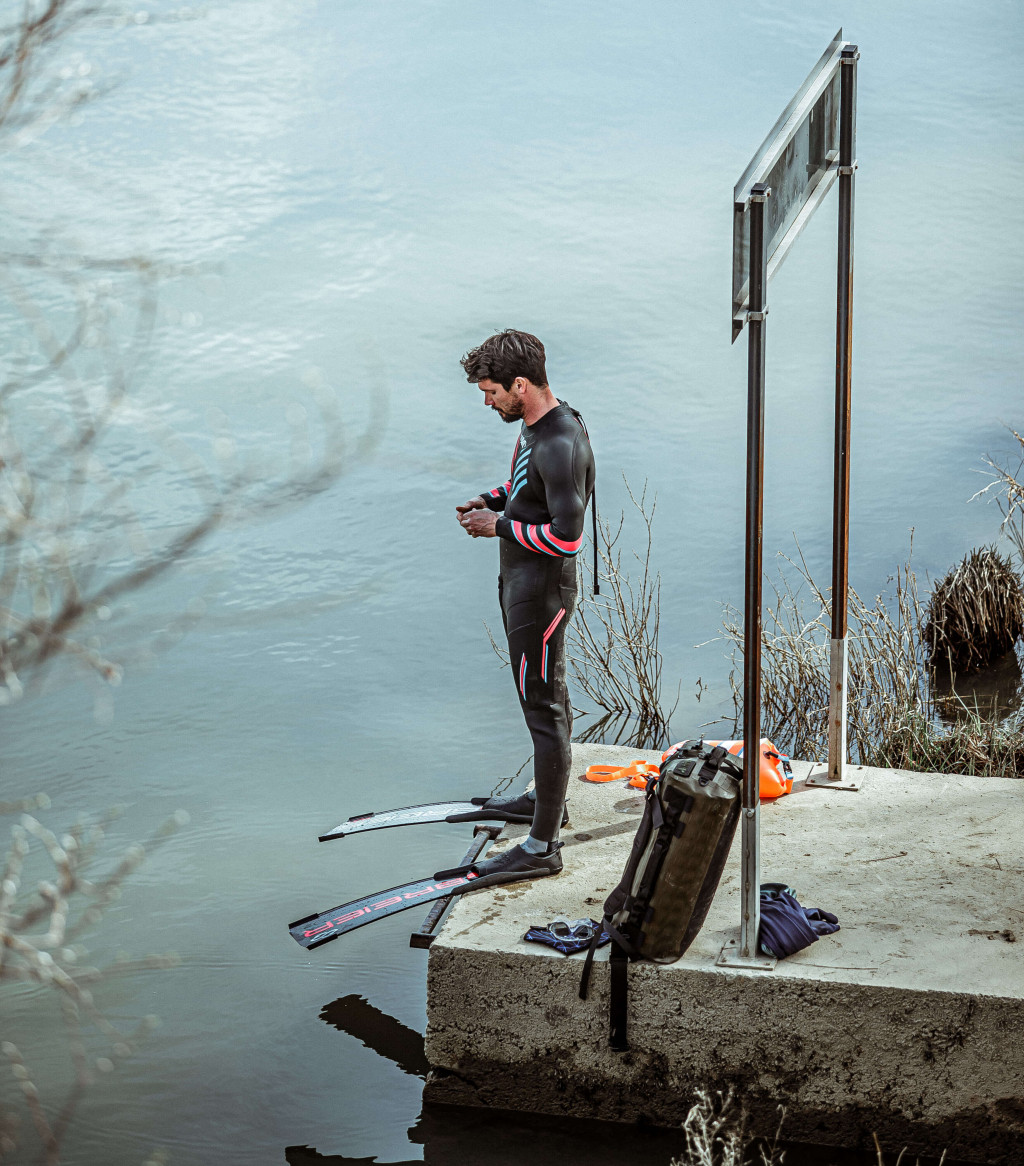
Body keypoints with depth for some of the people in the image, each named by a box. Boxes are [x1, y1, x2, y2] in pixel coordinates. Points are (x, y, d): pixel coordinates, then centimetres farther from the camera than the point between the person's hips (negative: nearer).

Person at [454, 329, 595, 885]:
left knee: (544, 709, -5)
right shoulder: (535, 426, 5)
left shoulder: (561, 446, -27)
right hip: (521, 583, 11)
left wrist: (499, 525, -19)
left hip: (542, 593, -11)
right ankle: (548, 798, 44)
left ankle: (543, 847, 0)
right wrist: (491, 499, 5)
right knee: (546, 697, 25)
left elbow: (566, 536, -30)